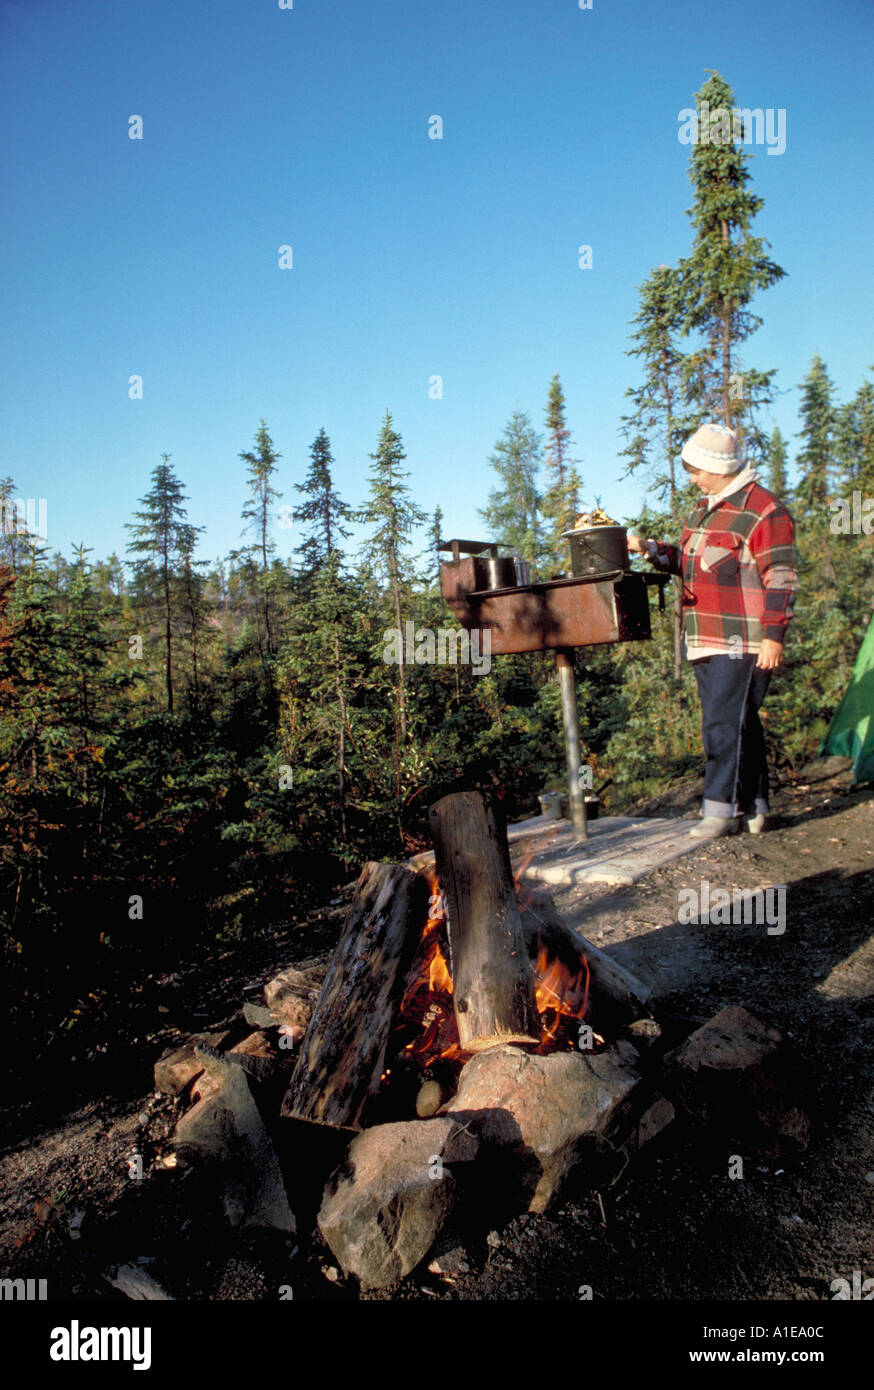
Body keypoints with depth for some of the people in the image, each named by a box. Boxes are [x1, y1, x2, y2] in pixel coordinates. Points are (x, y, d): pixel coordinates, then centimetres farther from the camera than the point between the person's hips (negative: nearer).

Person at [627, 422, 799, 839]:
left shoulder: (763, 511, -10)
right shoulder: (703, 507, 18)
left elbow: (781, 579, -13)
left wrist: (773, 635, -17)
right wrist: (652, 550, 12)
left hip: (741, 643, -9)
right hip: (707, 643, 9)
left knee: (724, 724, -9)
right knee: (739, 724, 13)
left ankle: (721, 809, -1)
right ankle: (753, 808, 21)